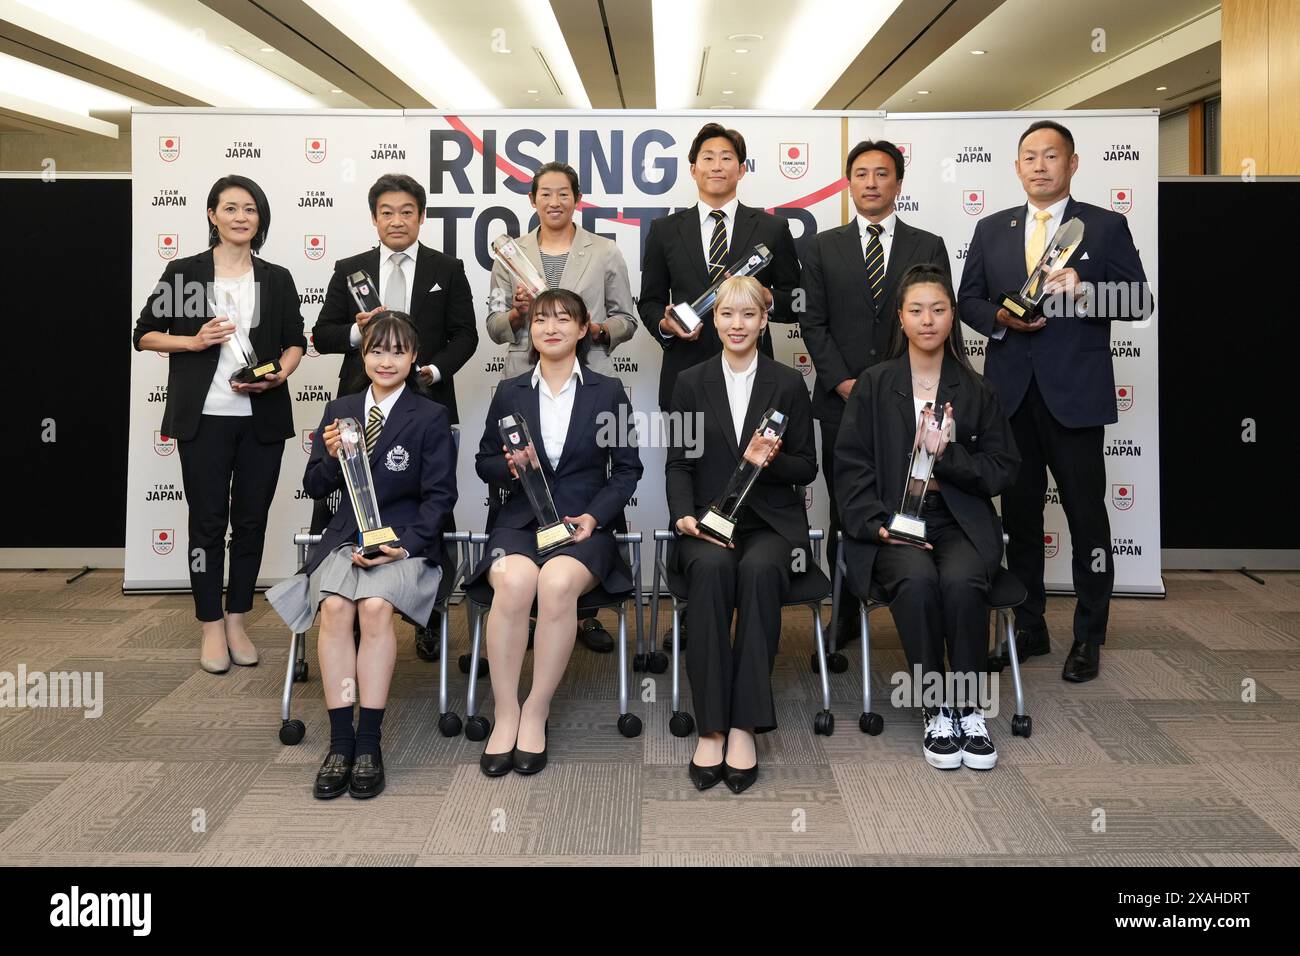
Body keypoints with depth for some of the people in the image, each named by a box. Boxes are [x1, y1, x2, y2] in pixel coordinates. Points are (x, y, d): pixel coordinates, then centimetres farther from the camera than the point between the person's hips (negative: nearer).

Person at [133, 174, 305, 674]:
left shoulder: (277, 279, 9)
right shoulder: (184, 272, 3)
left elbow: (295, 341, 12)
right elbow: (145, 334, 7)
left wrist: (278, 375, -8)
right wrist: (194, 341, -10)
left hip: (261, 417, 2)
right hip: (204, 417, -2)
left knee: (251, 520, 6)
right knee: (208, 521, 1)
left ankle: (237, 622, 18)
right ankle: (211, 627, 11)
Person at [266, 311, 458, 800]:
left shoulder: (431, 417, 4)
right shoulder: (339, 411, 15)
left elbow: (440, 496, 0)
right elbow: (315, 487, 15)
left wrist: (405, 544, -14)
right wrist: (332, 457, -6)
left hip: (403, 539, -3)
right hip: (346, 538, 3)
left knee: (376, 606, -31)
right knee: (334, 605, -27)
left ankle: (369, 741, -23)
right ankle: (340, 740, -23)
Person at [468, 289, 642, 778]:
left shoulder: (608, 391, 10)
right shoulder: (509, 392, 14)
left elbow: (627, 467, 9)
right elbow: (483, 462, 17)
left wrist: (595, 515, -7)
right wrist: (509, 467, -7)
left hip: (583, 523, -1)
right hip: (519, 521, 1)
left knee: (558, 582, -35)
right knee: (514, 580, -34)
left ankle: (536, 712, -20)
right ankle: (505, 713, -21)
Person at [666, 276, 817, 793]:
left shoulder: (789, 384, 9)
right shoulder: (691, 383, 12)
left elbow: (806, 467, 8)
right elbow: (678, 461, 7)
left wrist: (767, 461, -14)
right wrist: (684, 515, -12)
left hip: (772, 522, 0)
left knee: (759, 570, -35)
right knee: (712, 569, -34)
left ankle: (744, 727, -31)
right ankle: (710, 728, -31)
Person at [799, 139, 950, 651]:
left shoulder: (928, 247, 9)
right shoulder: (823, 247, 9)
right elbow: (813, 322, 4)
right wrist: (843, 383, -7)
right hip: (842, 401, 1)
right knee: (845, 515, 5)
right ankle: (846, 617, 14)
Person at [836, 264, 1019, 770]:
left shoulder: (977, 391, 12)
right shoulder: (873, 386, 9)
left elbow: (1003, 470, 8)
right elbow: (850, 465, 3)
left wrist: (947, 455, -10)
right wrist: (876, 524, -12)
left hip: (961, 522, 1)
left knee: (962, 582, -32)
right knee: (917, 580, -33)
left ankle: (969, 708, -15)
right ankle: (936, 710, -18)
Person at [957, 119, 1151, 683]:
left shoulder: (1106, 226, 2)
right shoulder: (991, 230, 11)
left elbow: (1137, 302, -2)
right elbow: (968, 301, 10)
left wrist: (1085, 293, -19)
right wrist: (1000, 317, -10)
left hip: (1075, 393, -3)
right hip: (1010, 393, 3)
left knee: (1087, 516, 2)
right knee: (1019, 514, 11)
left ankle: (1089, 637, 14)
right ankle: (1028, 628, 24)